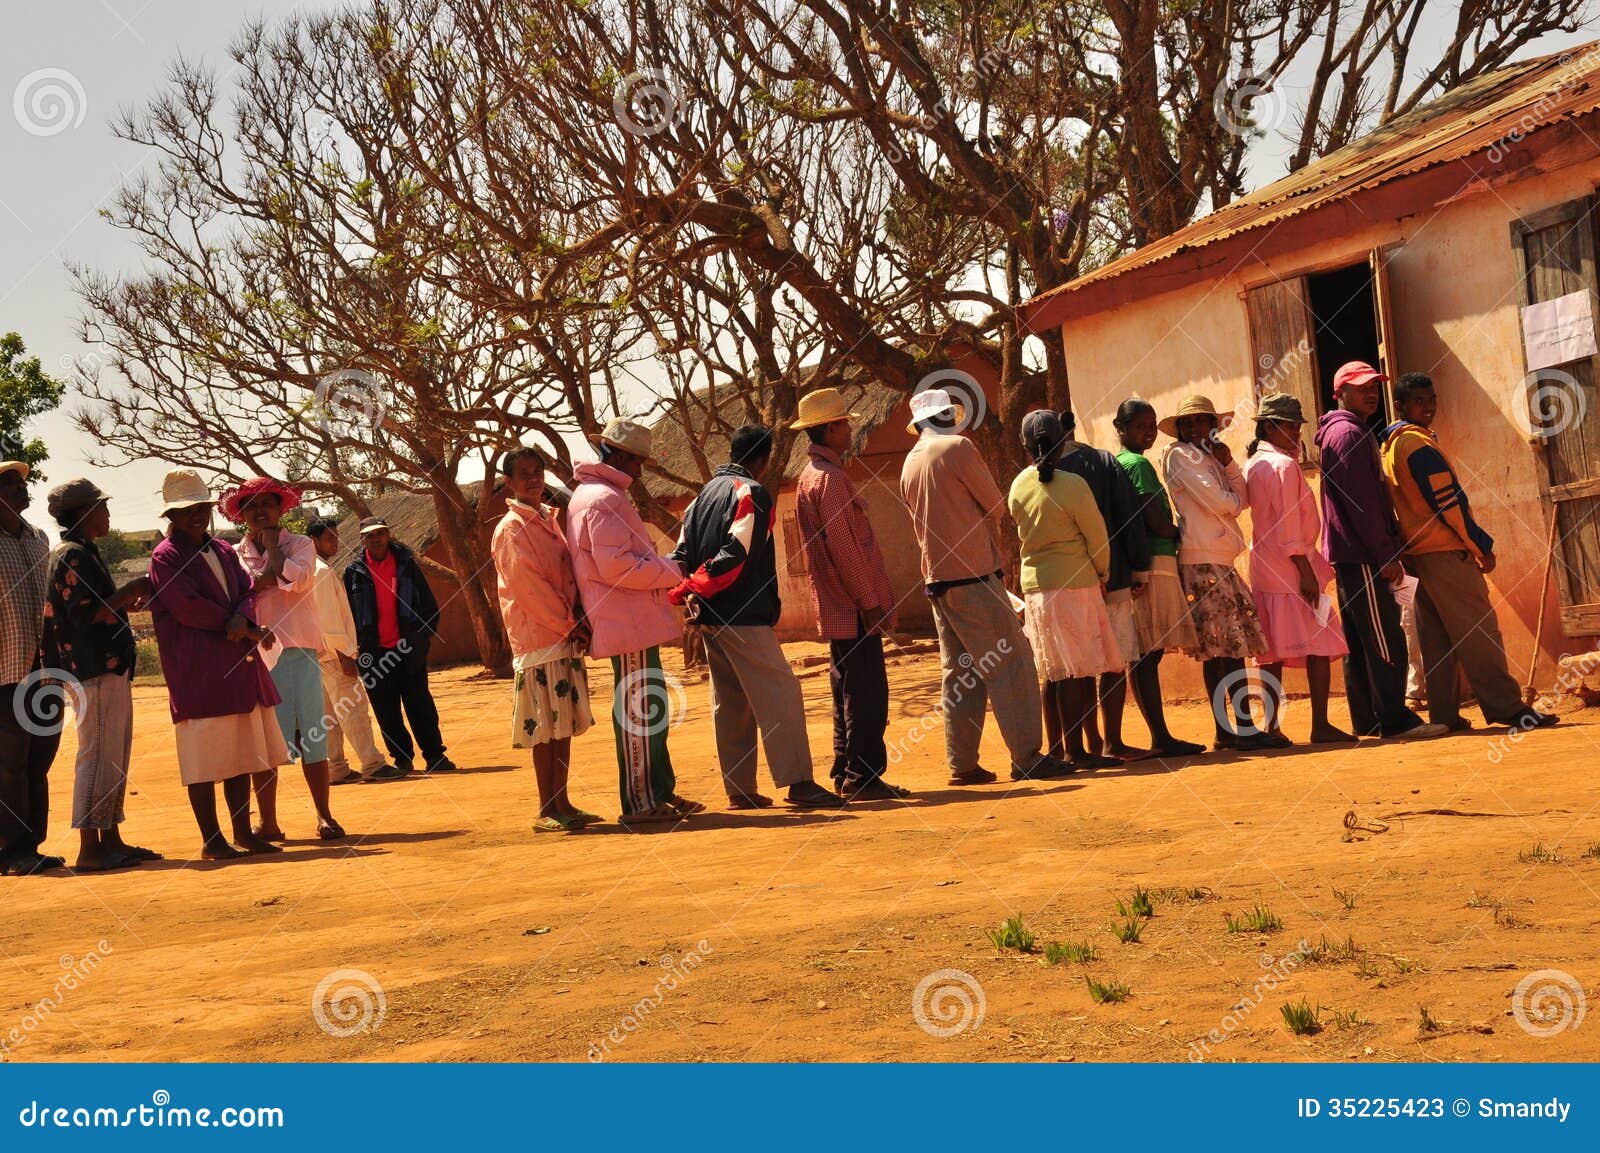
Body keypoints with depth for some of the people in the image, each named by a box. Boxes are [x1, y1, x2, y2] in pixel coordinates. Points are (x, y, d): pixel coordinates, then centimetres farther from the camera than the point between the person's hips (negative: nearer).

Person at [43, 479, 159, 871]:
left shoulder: (84, 553, 20)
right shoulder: (72, 556, -13)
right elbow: (85, 614, -21)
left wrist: (127, 599, 14)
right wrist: (130, 590, -14)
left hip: (111, 669, 11)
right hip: (95, 672, -11)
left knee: (114, 758, 13)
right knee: (98, 757, -9)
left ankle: (111, 842, 18)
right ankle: (90, 850, -7)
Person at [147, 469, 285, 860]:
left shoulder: (224, 551, 18)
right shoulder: (166, 557, -5)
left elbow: (248, 591, 9)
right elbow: (187, 607, -15)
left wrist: (242, 619, -16)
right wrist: (251, 631, -11)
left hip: (240, 666, 7)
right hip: (198, 671, -7)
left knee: (242, 754, 10)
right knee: (204, 758, -4)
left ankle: (243, 833, 17)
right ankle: (212, 840, 2)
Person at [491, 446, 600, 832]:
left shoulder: (548, 521, 16)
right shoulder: (511, 529, -8)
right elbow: (529, 587, -14)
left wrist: (578, 621, 0)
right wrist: (568, 625, -12)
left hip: (566, 637, 8)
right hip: (537, 638, -8)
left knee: (565, 724, 9)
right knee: (544, 728, -5)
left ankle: (562, 804, 15)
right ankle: (546, 810, 0)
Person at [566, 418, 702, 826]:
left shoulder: (591, 495, 19)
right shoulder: (603, 500, -15)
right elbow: (614, 565, -23)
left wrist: (663, 567, 16)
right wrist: (671, 571, -14)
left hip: (635, 621, 11)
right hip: (628, 623, -11)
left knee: (651, 709, 16)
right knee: (638, 712, -7)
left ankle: (660, 791, 23)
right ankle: (639, 803, -3)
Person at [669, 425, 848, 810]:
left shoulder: (706, 492, 16)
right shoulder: (752, 493, -9)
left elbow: (684, 552, 10)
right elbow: (735, 555, -18)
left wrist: (684, 591, -1)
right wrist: (688, 590, -14)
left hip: (711, 616, 9)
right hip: (743, 616, -9)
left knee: (731, 703, 11)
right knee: (780, 692, -8)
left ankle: (739, 789, 12)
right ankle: (798, 782, -13)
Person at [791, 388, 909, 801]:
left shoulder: (811, 475, 17)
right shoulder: (829, 477, -14)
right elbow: (842, 546, -20)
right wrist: (869, 601, -18)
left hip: (838, 608, 10)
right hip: (853, 609, -10)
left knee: (850, 693, 14)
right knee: (867, 694, -8)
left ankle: (846, 774, 17)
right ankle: (864, 777, -7)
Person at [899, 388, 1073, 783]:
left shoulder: (909, 464, 14)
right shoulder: (958, 447, -7)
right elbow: (996, 505, -4)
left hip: (937, 578, 8)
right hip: (973, 574, -8)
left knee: (959, 672, 10)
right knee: (1010, 663, -6)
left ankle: (962, 763, 8)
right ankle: (1027, 757, -8)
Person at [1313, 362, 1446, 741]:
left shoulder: (1347, 432, 21)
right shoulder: (1349, 434, -11)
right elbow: (1360, 503, -19)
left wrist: (1386, 551, 18)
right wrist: (1385, 554, -18)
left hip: (1350, 555, 11)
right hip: (1362, 556, -11)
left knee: (1360, 644, 10)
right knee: (1385, 641, -11)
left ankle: (1367, 721, 13)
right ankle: (1395, 720, -11)